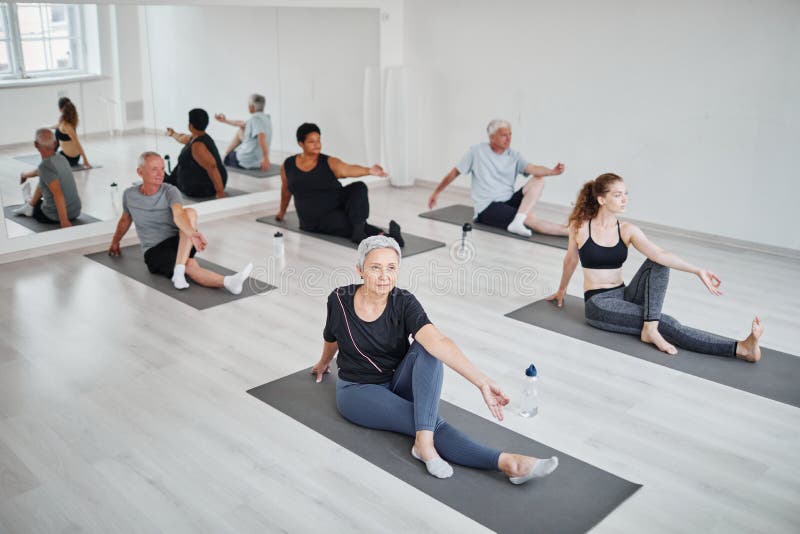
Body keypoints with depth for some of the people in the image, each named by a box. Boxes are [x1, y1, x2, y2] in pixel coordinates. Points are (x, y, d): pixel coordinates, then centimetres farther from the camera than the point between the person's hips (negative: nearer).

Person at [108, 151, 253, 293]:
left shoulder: (170, 191, -8)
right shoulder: (129, 195, 1)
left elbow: (178, 214, -29)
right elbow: (125, 220, 22)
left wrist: (192, 232, -50)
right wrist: (115, 242, 36)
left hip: (178, 243, 1)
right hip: (154, 252, 0)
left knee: (190, 212, -32)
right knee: (190, 265, -34)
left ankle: (179, 271, -42)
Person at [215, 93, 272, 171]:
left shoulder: (256, 118, -19)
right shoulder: (266, 118, 8)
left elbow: (261, 137, -35)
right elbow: (242, 124, 23)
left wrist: (266, 159, -43)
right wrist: (225, 120, 31)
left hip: (245, 162, -9)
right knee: (241, 129, 19)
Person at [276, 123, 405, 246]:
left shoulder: (330, 163, -5)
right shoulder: (288, 165, 1)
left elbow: (348, 169, -24)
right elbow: (286, 190, 20)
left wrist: (369, 170, -44)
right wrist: (282, 211, 34)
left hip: (338, 204, 1)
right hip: (316, 221, -1)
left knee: (359, 187, -29)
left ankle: (359, 232, -39)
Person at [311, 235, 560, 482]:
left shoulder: (404, 302, -17)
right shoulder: (340, 300, -16)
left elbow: (438, 341, -34)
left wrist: (481, 381, -47)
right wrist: (324, 362, 29)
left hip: (398, 383, 2)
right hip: (358, 390, -1)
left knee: (426, 349, -33)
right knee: (433, 423, -28)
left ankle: (424, 439, -38)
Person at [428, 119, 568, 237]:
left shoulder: (514, 156, 7)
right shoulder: (477, 152, -1)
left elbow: (532, 169, -12)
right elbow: (454, 173, 8)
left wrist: (552, 171, -32)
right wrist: (436, 193, 13)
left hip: (509, 202, 5)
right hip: (487, 208, -5)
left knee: (538, 180, -22)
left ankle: (518, 221, -40)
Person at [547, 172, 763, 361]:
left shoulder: (627, 230, -1)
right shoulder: (580, 227, -8)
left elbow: (659, 254, -16)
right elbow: (571, 260, 9)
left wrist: (698, 271, -29)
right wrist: (562, 289, 22)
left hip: (623, 296, 5)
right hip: (598, 303, -4)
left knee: (658, 263, -22)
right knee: (664, 323, -24)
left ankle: (650, 327, -32)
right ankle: (739, 348, -33)